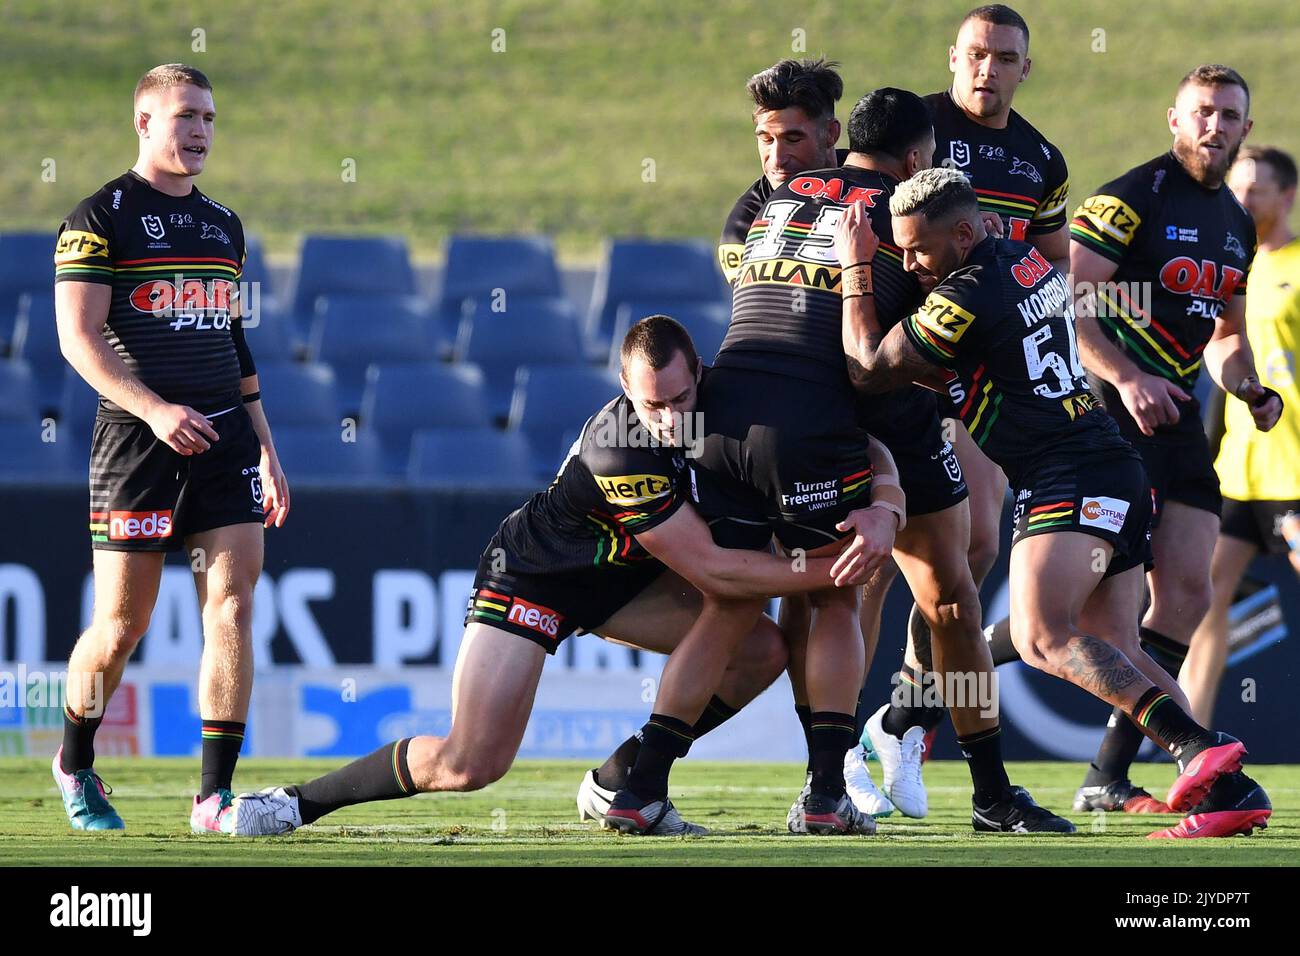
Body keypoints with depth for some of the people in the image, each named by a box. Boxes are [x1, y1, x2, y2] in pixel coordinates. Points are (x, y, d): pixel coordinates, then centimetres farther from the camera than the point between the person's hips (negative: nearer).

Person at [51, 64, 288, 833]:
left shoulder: (224, 225, 17)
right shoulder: (102, 217, -4)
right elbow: (78, 336, -11)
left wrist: (265, 447, 19)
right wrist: (154, 409, -23)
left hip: (225, 439, 5)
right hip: (138, 448, -5)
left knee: (233, 605, -7)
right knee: (122, 625, 0)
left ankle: (216, 797, -6)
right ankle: (75, 765, 26)